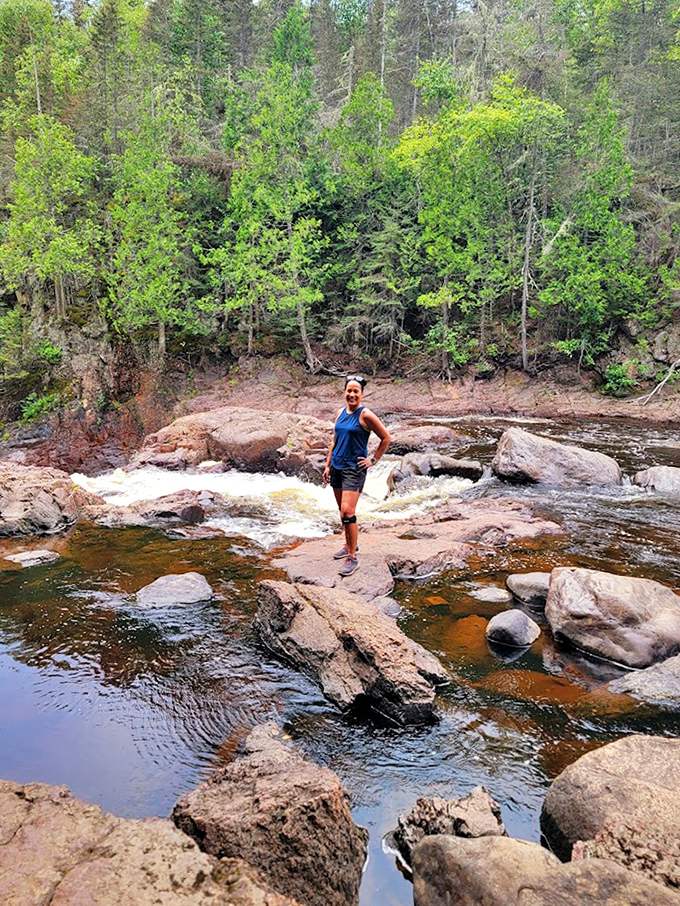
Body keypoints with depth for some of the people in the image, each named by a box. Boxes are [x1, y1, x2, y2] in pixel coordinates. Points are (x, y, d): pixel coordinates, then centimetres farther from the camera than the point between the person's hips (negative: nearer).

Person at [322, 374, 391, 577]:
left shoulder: (365, 415, -11)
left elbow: (386, 438, -6)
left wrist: (373, 460, -5)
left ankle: (352, 558, -5)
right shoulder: (340, 413, 9)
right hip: (337, 467, 7)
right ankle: (349, 546, 32)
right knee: (343, 511, 15)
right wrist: (328, 465, 15)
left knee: (347, 512, -13)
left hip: (354, 469, -7)